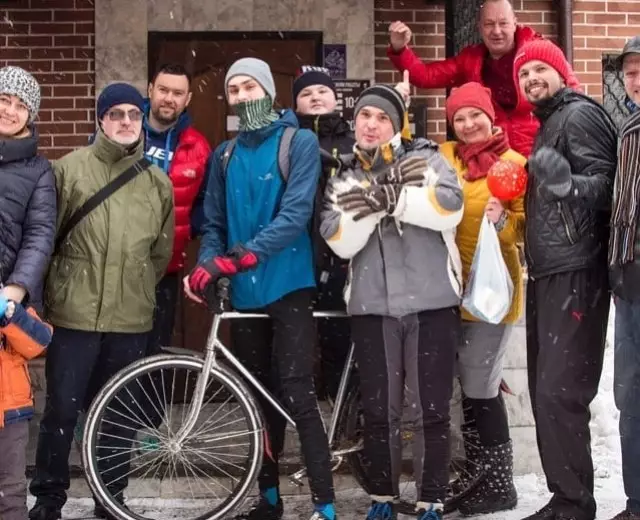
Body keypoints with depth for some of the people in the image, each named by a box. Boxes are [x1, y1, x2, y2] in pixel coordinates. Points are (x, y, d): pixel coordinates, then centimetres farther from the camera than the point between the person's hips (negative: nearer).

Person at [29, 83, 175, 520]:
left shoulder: (159, 182, 7)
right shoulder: (71, 168, 0)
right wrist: (57, 287, 5)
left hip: (132, 319, 2)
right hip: (74, 314, -2)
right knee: (62, 410, 2)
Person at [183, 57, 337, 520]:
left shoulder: (300, 142, -4)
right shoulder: (225, 155, 13)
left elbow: (295, 215, -16)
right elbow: (214, 223, 12)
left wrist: (238, 256, -26)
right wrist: (207, 265, -10)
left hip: (288, 287, -5)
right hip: (243, 292, 5)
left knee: (297, 396, -11)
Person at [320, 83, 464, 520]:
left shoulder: (425, 159, 5)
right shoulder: (344, 181, 12)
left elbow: (450, 207, -13)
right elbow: (340, 242, -3)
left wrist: (391, 196, -17)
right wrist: (367, 207, -20)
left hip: (432, 304, -2)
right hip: (372, 309, 3)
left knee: (431, 410, 2)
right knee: (379, 411, 10)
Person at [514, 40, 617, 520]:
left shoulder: (580, 114, -6)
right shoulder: (548, 125, 22)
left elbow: (606, 186, -17)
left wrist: (567, 183, -33)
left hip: (575, 274, -10)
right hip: (548, 274, 10)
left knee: (560, 393, -14)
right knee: (545, 392, 9)